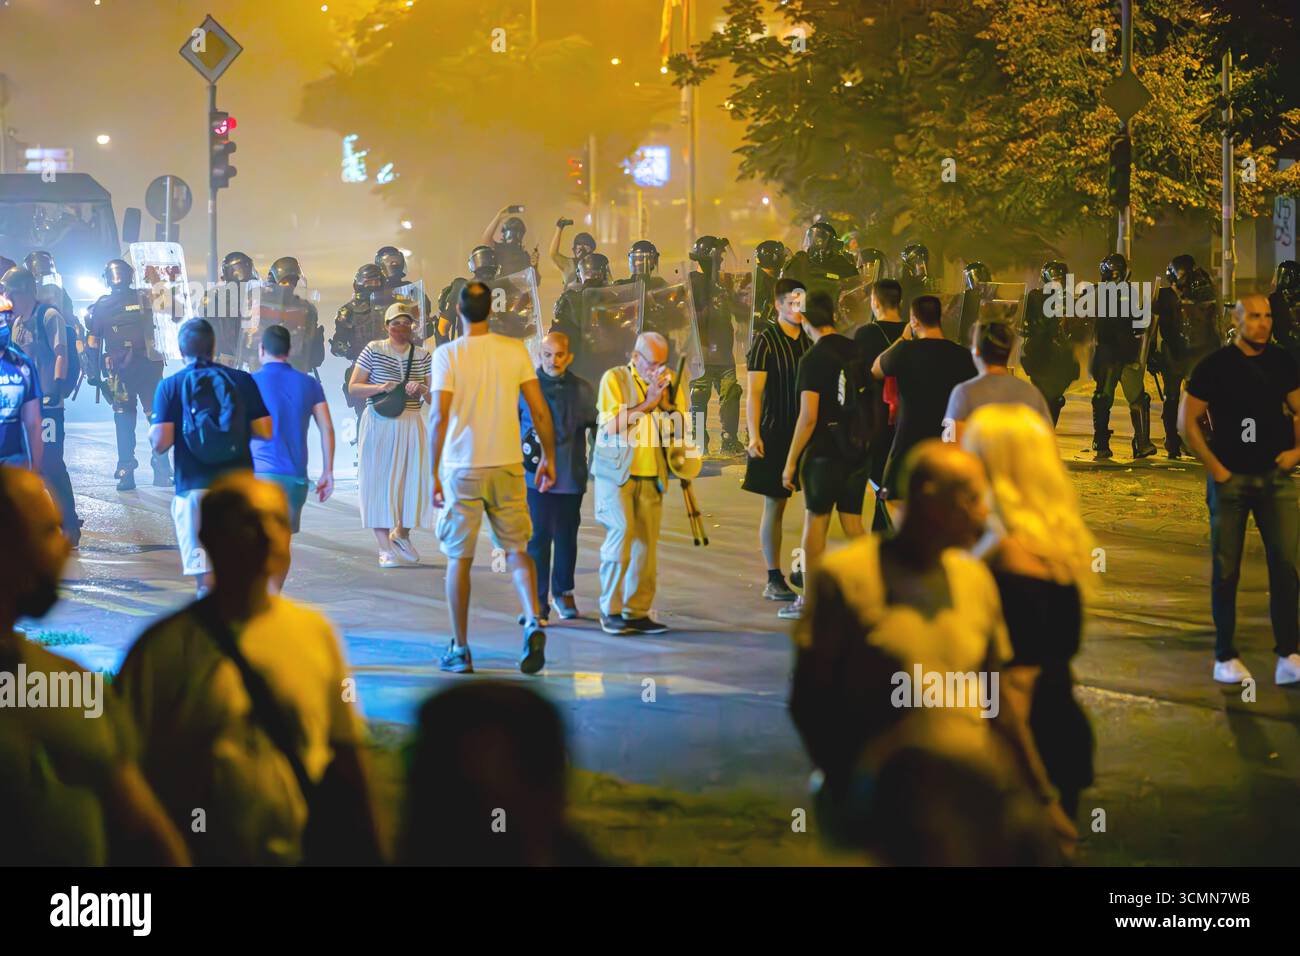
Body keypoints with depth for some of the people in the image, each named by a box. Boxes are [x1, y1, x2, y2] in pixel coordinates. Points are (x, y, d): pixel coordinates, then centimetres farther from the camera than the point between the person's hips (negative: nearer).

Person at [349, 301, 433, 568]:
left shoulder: (423, 356, 9)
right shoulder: (373, 350, 2)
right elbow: (353, 388, 0)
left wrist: (421, 389, -13)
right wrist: (380, 388, -16)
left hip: (411, 424, 3)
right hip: (379, 423, -3)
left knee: (413, 479, -2)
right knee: (379, 480, -3)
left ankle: (401, 534, 22)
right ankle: (385, 547, 1)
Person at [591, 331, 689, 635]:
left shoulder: (670, 382, 13)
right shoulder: (614, 379, -1)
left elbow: (681, 430, 10)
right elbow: (610, 426, -11)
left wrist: (669, 402, -5)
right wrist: (646, 404, -12)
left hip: (651, 476, 4)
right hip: (616, 472, -4)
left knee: (646, 542, 0)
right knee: (621, 532, -16)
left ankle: (637, 612, 6)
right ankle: (610, 611, -10)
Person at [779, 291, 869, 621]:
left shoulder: (813, 359, -13)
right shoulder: (856, 351, 7)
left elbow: (808, 417, -17)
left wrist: (791, 461, -11)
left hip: (823, 450, -6)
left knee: (816, 520, 1)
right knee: (853, 522, 11)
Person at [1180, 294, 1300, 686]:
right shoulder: (1215, 366, -6)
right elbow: (1187, 422, -4)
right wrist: (1213, 466, -9)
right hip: (1231, 478, -3)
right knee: (1226, 570, 4)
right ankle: (1225, 658, 14)